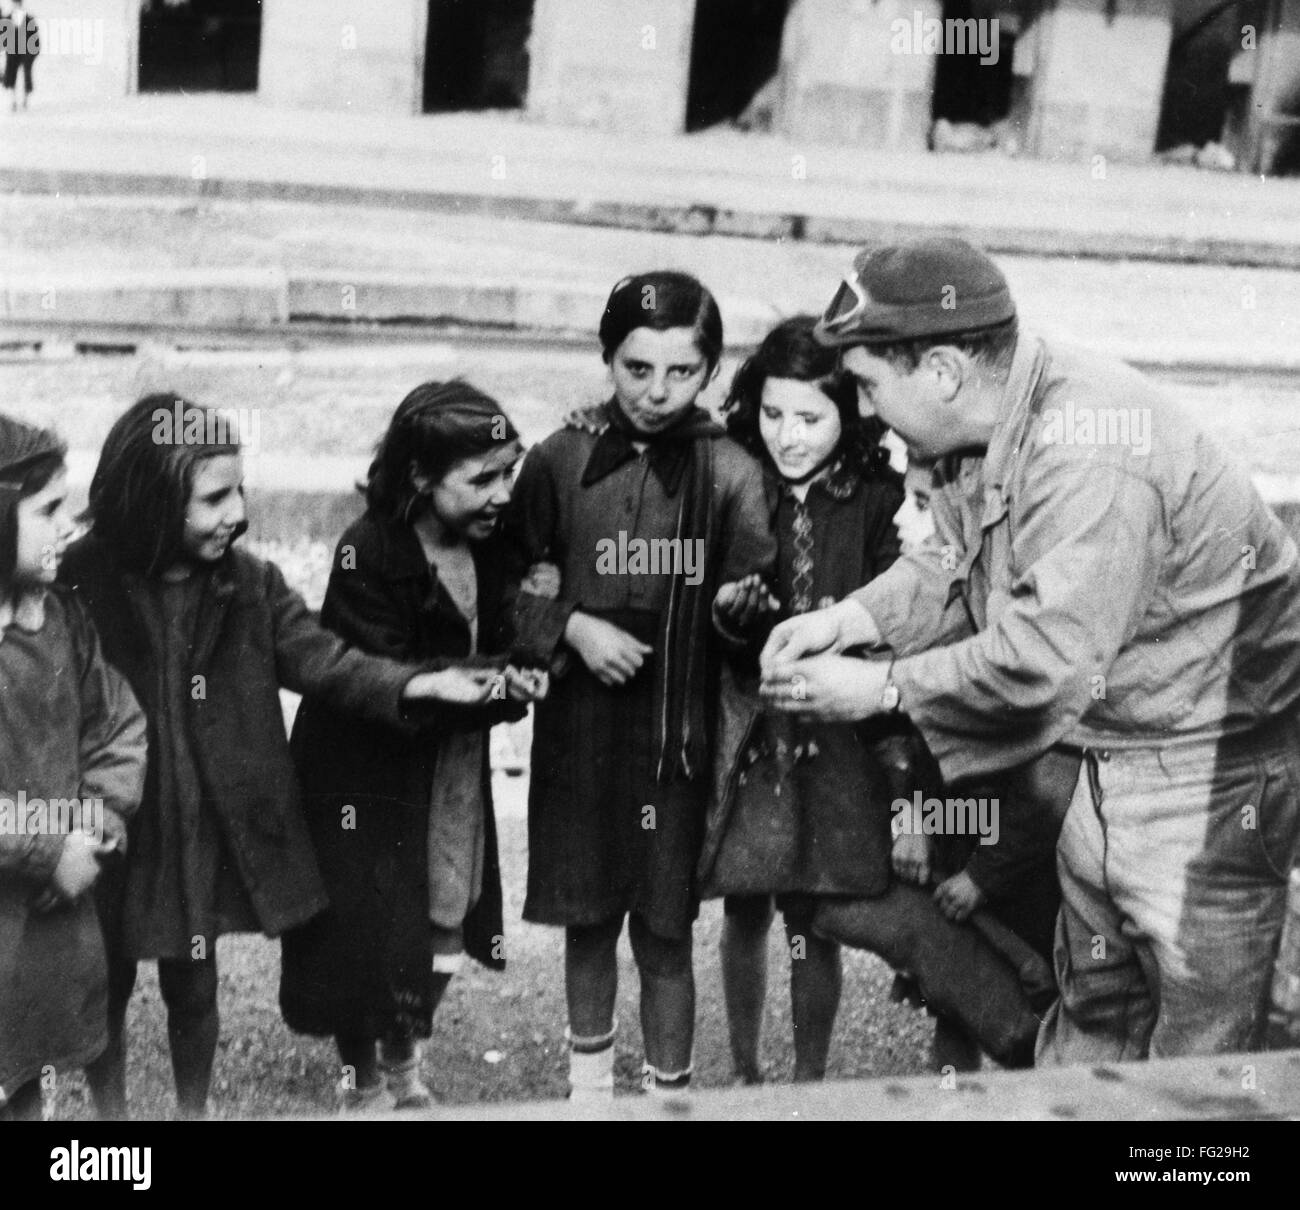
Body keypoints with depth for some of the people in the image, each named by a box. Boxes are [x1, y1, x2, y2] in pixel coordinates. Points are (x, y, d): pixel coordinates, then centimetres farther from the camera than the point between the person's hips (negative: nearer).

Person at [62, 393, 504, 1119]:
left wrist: (418, 684, -26)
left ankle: (195, 1109, 38)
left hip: (208, 826, 3)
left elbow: (323, 659, -11)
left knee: (193, 986, 18)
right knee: (107, 985, 17)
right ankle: (111, 1113, 38)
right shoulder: (80, 584, -16)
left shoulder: (249, 583, -4)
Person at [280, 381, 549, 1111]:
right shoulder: (366, 556, -21)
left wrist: (514, 682, -22)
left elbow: (501, 647, 2)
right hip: (369, 782, -5)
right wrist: (488, 686, -33)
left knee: (442, 945, 13)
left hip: (456, 775, 5)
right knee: (369, 946, 5)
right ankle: (363, 1088, 30)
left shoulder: (492, 543, -3)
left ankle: (406, 1067, 40)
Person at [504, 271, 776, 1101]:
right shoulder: (561, 461, -2)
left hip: (681, 735, -1)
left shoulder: (730, 473, -5)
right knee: (589, 917, 14)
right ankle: (590, 1077, 36)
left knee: (667, 930, 5)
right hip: (581, 729, 1)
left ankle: (670, 1091, 24)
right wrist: (572, 626, -11)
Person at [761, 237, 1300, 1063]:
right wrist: (848, 618, -4)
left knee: (1201, 1049, 2)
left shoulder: (1087, 452, -31)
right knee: (1091, 1011, 21)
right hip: (1113, 751, 9)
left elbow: (1040, 658, -33)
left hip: (1212, 762, -9)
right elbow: (954, 565, 12)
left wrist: (881, 688, -21)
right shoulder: (983, 430, -2)